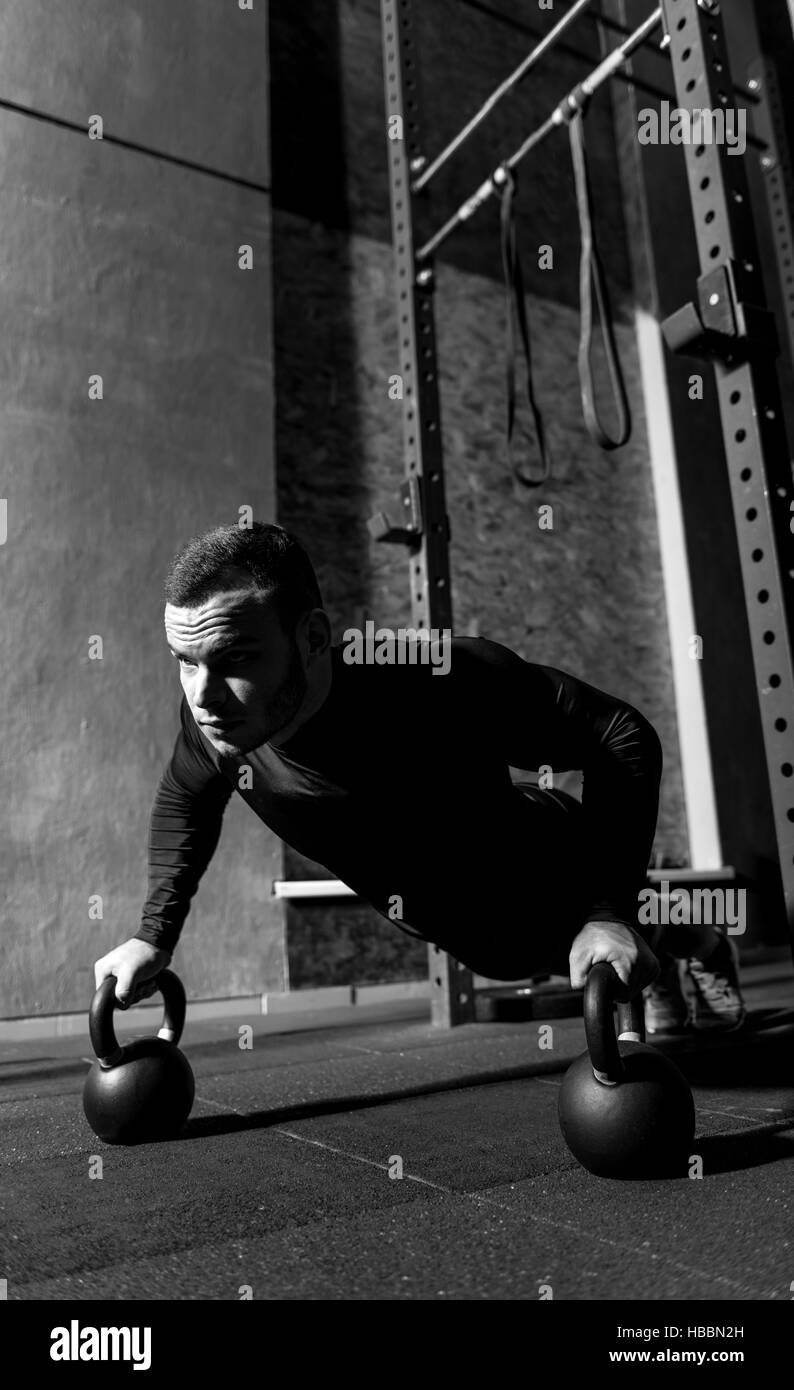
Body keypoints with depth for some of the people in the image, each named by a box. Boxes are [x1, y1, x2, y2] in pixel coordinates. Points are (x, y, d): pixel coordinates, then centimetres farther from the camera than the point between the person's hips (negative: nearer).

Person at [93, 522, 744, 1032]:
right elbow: (184, 798, -3)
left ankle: (688, 944, 54)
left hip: (561, 885, -5)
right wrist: (154, 935, -8)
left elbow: (626, 738, -32)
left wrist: (610, 911, -41)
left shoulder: (444, 687, -43)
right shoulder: (213, 716, -27)